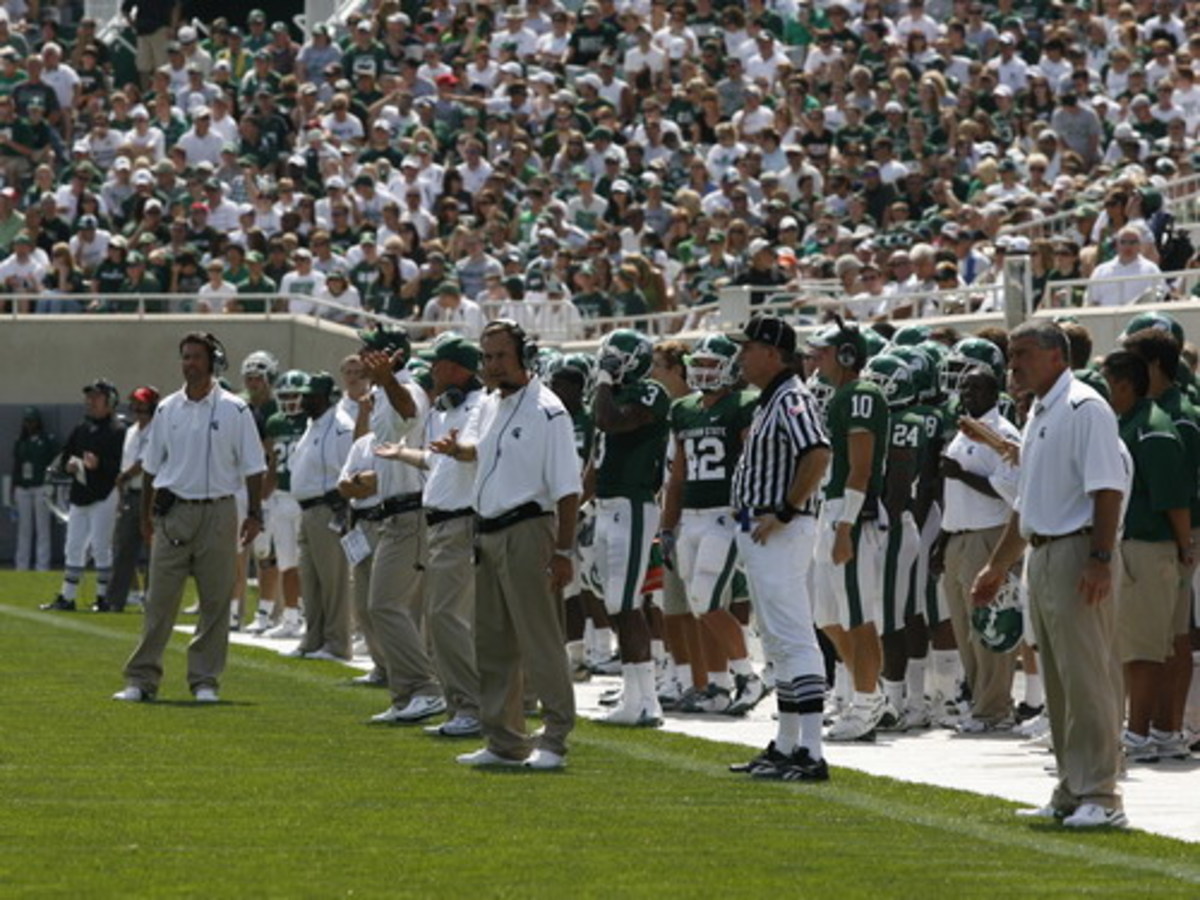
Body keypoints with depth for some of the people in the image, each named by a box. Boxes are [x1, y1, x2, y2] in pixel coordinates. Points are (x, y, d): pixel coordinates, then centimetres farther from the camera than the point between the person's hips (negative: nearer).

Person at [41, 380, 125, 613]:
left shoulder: (117, 430, -8)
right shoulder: (82, 429, 15)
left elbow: (123, 465, -15)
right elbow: (65, 455, 21)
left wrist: (99, 464, -26)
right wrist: (69, 464, -1)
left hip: (104, 495, -7)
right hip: (79, 495, 7)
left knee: (101, 547, -4)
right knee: (74, 547, 9)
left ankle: (104, 597, 5)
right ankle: (66, 598, 14)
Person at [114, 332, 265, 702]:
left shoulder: (234, 410, 0)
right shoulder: (167, 410, 9)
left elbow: (252, 466, 2)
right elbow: (151, 466, 16)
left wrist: (254, 514, -4)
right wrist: (146, 514, 14)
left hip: (217, 513, -2)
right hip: (173, 512, 2)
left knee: (215, 602, 0)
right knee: (160, 601, 0)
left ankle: (205, 680, 7)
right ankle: (141, 680, 1)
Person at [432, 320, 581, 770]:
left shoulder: (546, 411, -11)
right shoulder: (489, 406, 15)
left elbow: (568, 487, -14)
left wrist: (563, 551, -17)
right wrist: (455, 447, -6)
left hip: (526, 530, -9)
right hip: (488, 531, 9)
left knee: (539, 639, -9)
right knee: (492, 643, 12)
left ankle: (555, 740, -6)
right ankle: (504, 741, 19)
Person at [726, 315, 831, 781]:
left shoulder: (791, 399, -15)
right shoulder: (768, 401, 17)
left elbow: (818, 454, -29)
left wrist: (784, 513, -24)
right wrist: (753, 518, 15)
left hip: (781, 533, -11)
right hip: (758, 532, 11)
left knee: (794, 639, -13)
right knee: (780, 643, 16)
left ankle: (811, 753, -17)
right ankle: (786, 746, 23)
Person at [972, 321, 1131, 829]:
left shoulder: (1083, 408, -10)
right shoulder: (1037, 416, 19)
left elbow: (1107, 488, -18)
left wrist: (1101, 559, -26)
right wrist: (997, 568, 29)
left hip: (1078, 555, -10)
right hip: (1041, 556, 10)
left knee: (1087, 677, -10)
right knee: (1058, 680, 12)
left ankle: (1099, 795, -10)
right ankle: (1071, 792, 17)